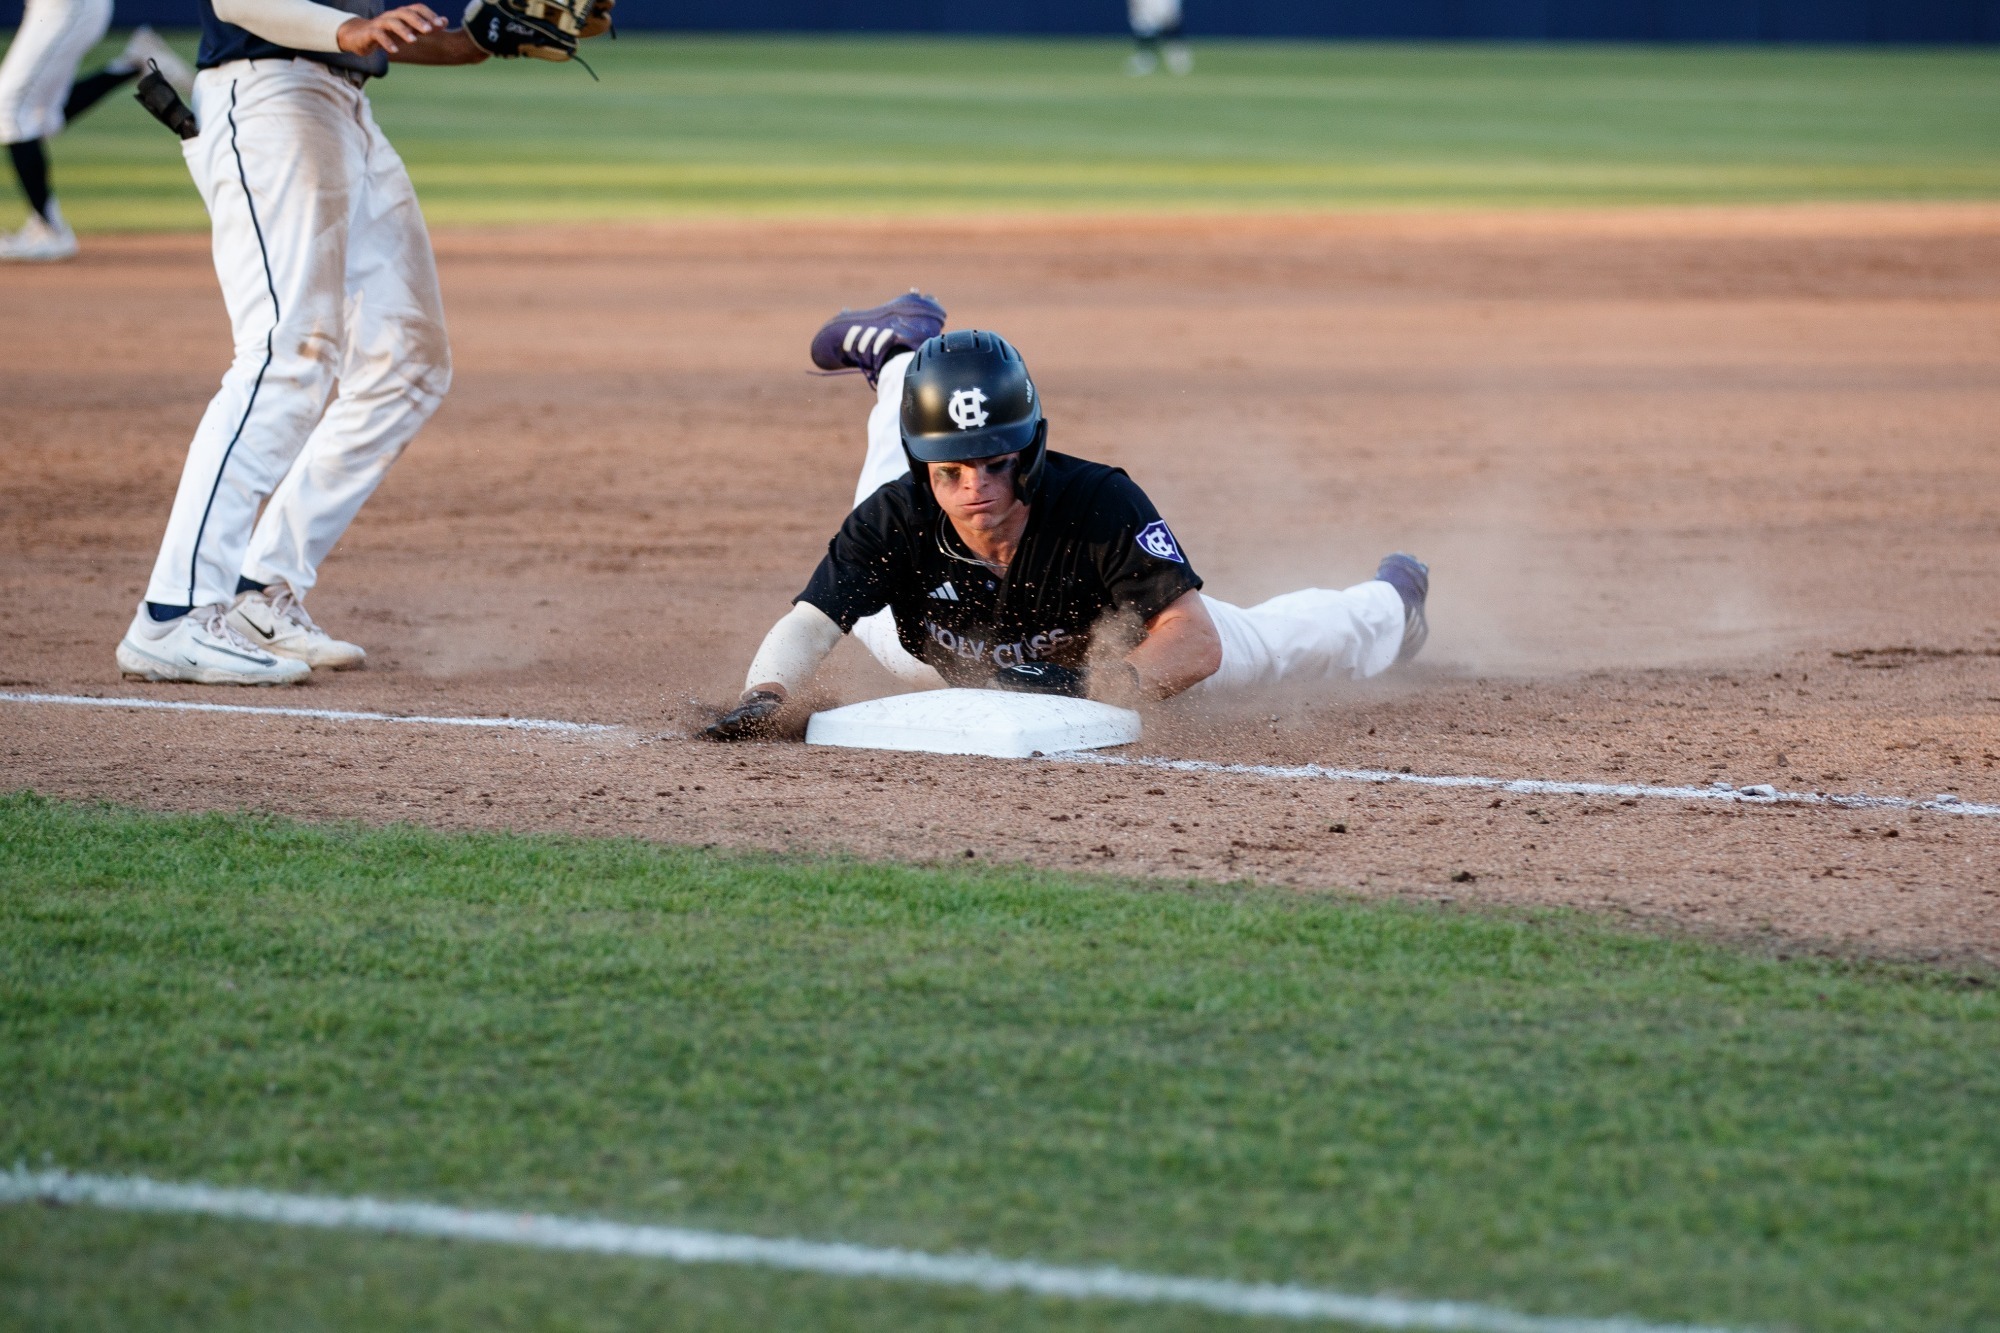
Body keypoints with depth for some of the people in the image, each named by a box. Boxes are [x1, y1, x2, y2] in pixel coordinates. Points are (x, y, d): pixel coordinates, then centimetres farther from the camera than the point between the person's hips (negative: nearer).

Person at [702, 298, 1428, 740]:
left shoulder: (1102, 503, -45)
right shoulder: (897, 516, -40)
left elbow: (1197, 643, -47)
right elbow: (810, 624, -46)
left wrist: (1087, 684, -64)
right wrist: (765, 695, -68)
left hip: (1124, 646, -2)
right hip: (960, 662, 2)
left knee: (1265, 644, 21)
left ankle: (1388, 602, 57)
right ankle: (900, 359, 51)